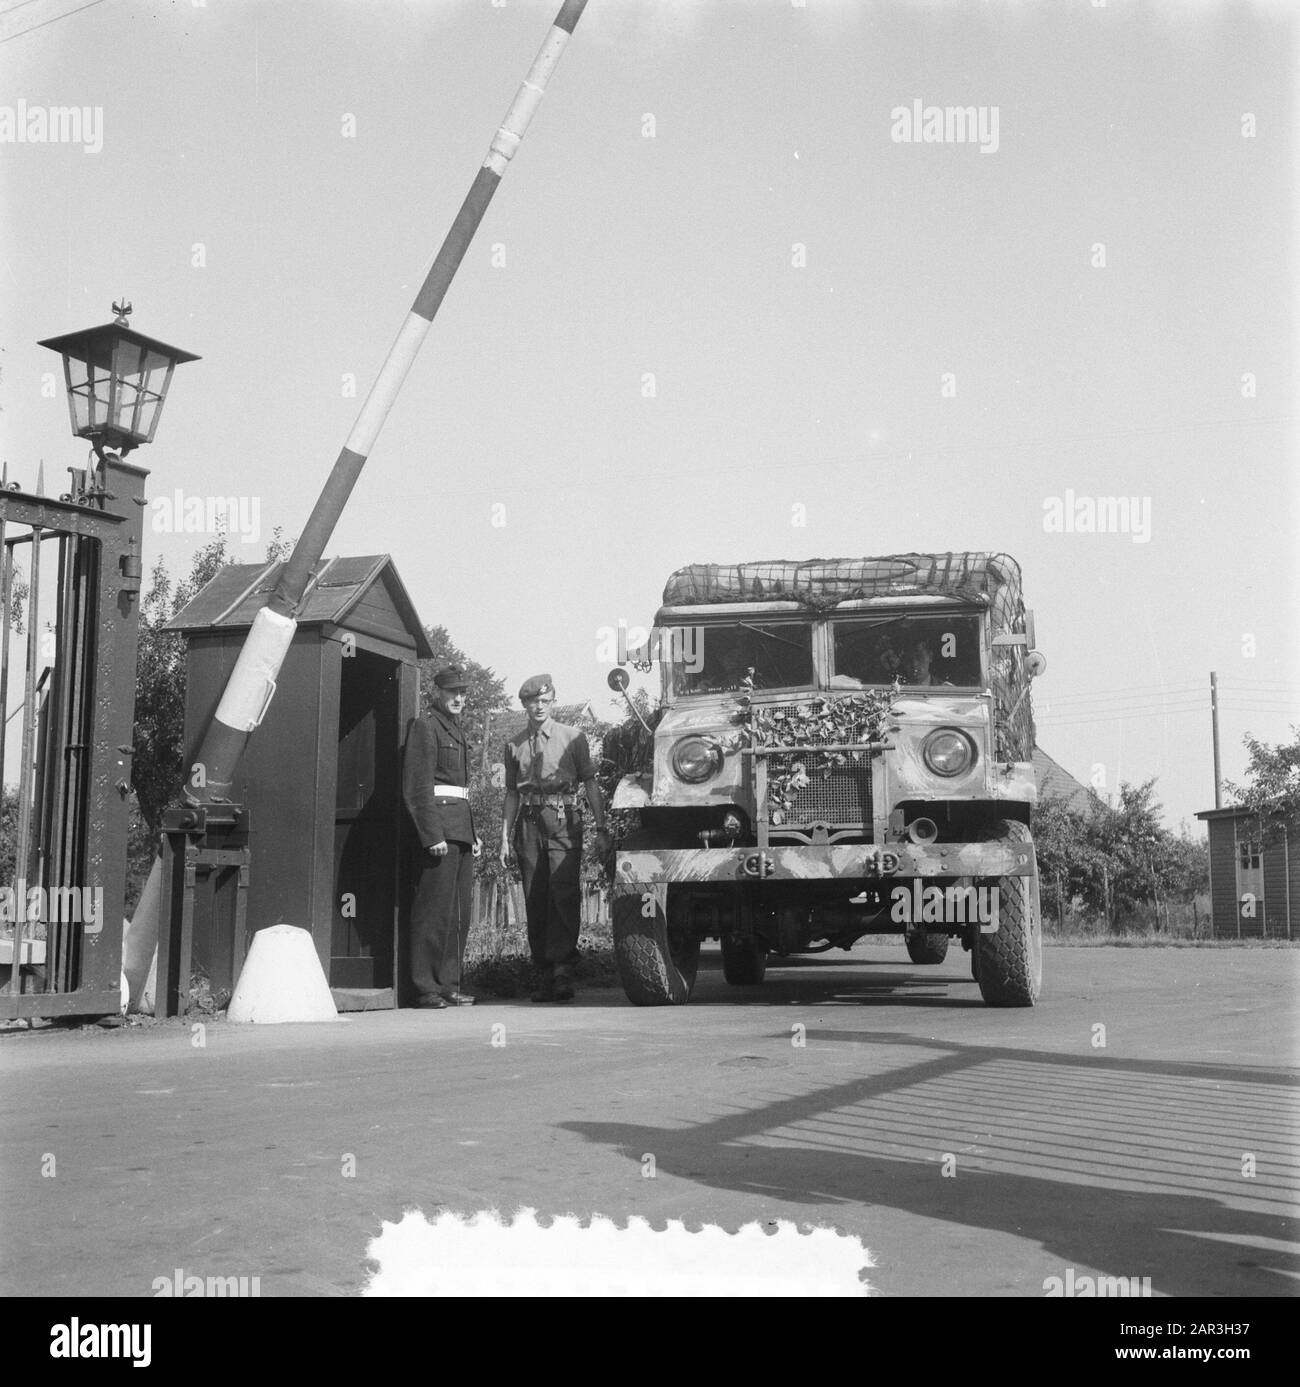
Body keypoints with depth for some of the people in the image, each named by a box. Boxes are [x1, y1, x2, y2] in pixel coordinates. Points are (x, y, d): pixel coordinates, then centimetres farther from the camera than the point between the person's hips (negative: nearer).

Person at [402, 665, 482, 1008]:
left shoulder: (456, 731, 22)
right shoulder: (425, 727, -4)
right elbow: (418, 788, -12)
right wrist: (433, 834, -18)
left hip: (462, 827, 9)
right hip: (439, 825, -9)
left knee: (460, 912, 8)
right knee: (435, 909, -8)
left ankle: (449, 985, 12)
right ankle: (427, 988, -5)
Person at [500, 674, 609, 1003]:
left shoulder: (573, 737, 5)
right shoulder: (514, 745, 12)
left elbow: (590, 783, 4)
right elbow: (512, 793, 17)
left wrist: (601, 829, -3)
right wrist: (505, 838, 11)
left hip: (564, 820, -3)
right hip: (530, 822, 3)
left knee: (564, 895, -13)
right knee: (535, 901, 3)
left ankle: (563, 973, -15)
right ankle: (544, 977, 8)